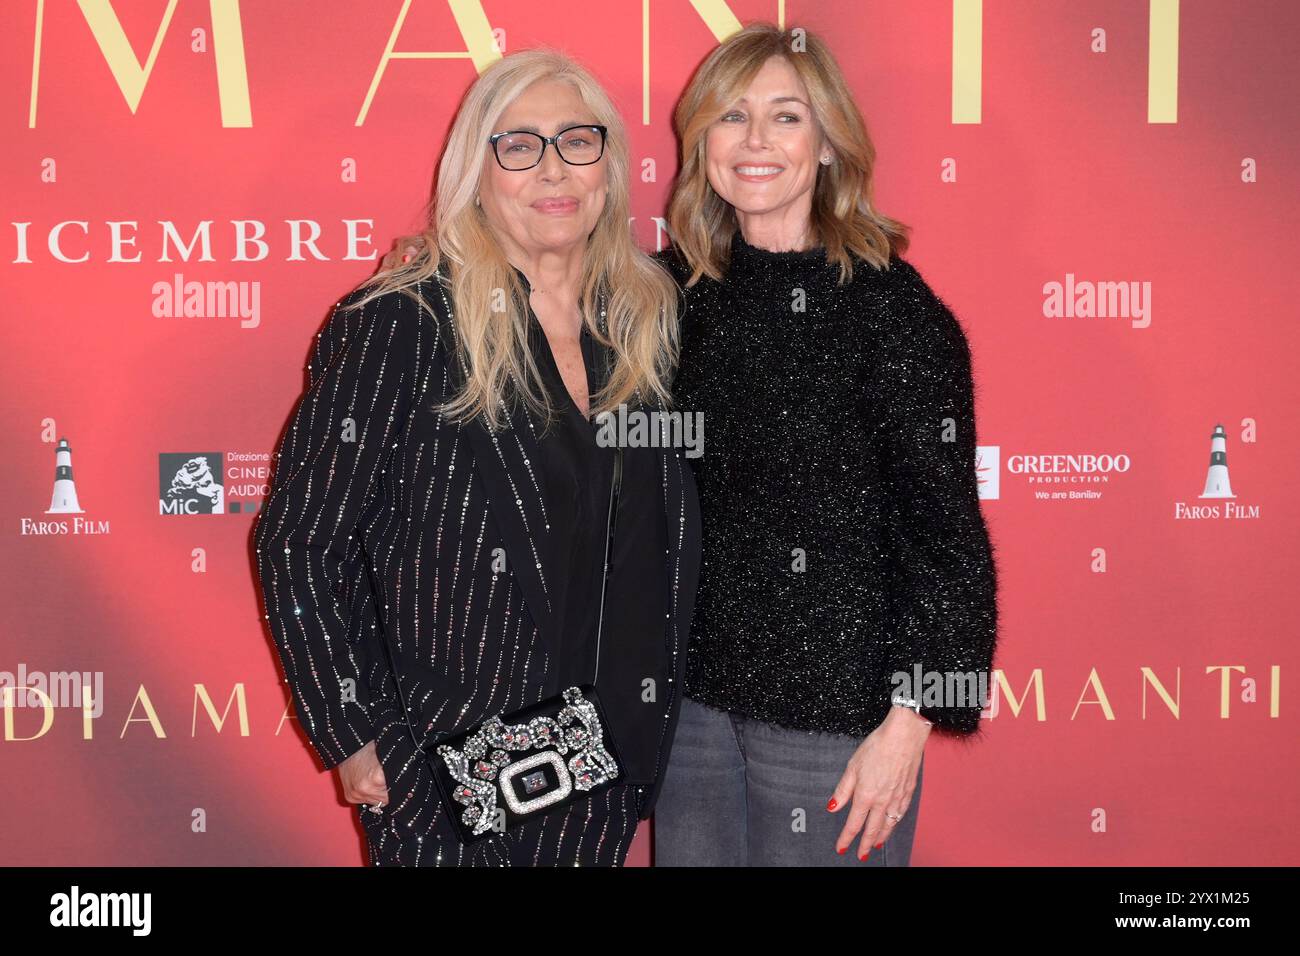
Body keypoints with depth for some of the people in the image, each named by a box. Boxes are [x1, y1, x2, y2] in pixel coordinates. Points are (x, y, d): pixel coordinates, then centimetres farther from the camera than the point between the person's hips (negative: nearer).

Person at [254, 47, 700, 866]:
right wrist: (353, 739, -11)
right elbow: (298, 544, -11)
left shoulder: (652, 319, 1)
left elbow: (671, 542, 9)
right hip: (449, 774, -4)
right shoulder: (401, 325, -14)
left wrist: (656, 712, 5)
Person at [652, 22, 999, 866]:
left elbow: (945, 533, -11)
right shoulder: (680, 291, 3)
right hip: (695, 693, 5)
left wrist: (909, 724, -13)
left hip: (835, 710, -4)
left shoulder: (889, 306, -11)